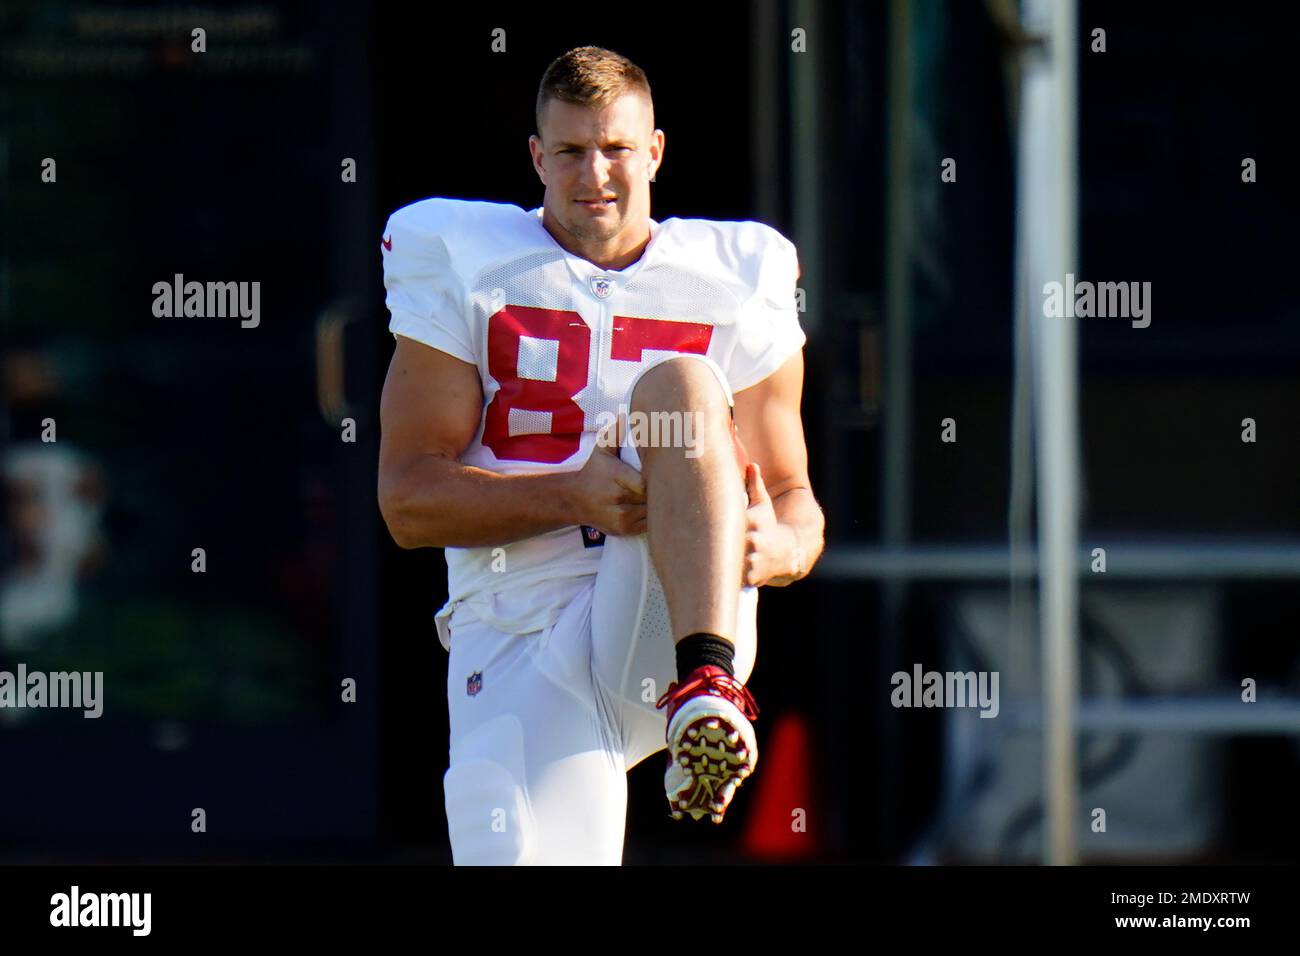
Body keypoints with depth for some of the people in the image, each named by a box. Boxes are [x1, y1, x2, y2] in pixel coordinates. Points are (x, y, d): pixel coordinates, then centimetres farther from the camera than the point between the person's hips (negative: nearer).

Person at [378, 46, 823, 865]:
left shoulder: (732, 285, 13)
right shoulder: (462, 268, 9)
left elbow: (793, 497, 17)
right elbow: (408, 501, 1)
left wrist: (777, 546, -10)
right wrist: (576, 496, -15)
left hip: (673, 621, 1)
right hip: (520, 637, -1)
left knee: (678, 386, -24)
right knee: (518, 852, -25)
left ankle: (708, 691, -38)